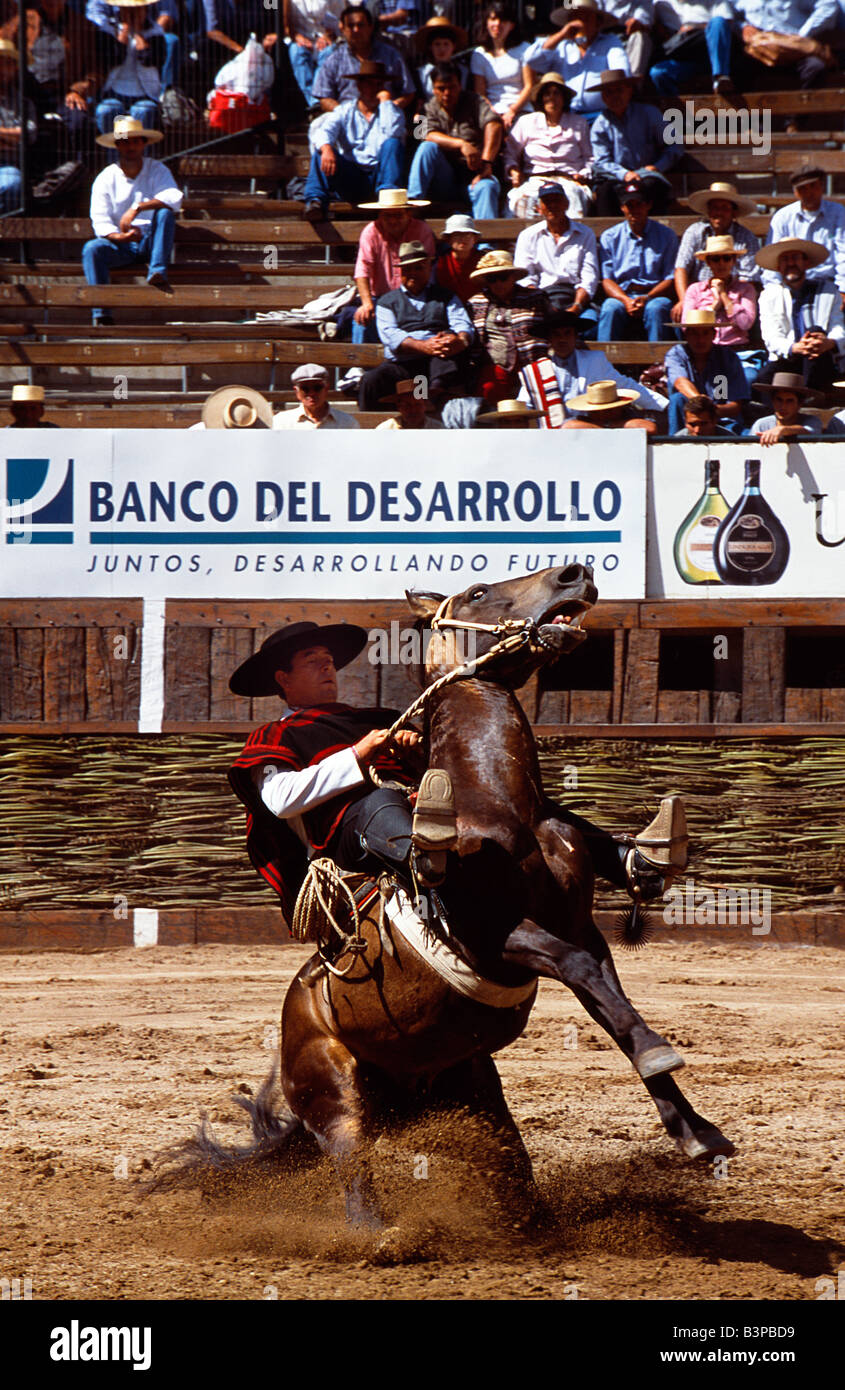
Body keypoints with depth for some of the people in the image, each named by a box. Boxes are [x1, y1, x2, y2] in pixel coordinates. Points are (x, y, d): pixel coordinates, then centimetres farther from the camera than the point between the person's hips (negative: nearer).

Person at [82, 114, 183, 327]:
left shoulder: (157, 171, 3)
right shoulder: (105, 179, 3)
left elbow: (174, 198, -18)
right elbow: (100, 222, -6)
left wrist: (137, 208, -31)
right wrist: (121, 237, -28)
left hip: (151, 242, 0)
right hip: (120, 245, 0)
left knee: (165, 213, -27)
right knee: (92, 249, -29)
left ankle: (157, 273, -37)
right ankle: (101, 313, -37)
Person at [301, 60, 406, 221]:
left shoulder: (391, 111, 14)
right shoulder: (344, 111, 15)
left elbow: (393, 134, -10)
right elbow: (327, 129, -8)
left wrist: (385, 101, -2)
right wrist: (326, 148, -31)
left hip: (378, 176, 0)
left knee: (392, 144, -23)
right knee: (322, 152, -23)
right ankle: (315, 201, -45)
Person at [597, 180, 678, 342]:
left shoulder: (666, 235, 10)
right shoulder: (610, 237, 12)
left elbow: (671, 280, 4)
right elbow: (607, 280, 6)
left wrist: (646, 298, -15)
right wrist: (626, 301, -15)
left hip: (655, 295, -1)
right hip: (621, 295, 1)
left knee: (655, 309, -35)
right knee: (610, 309, -33)